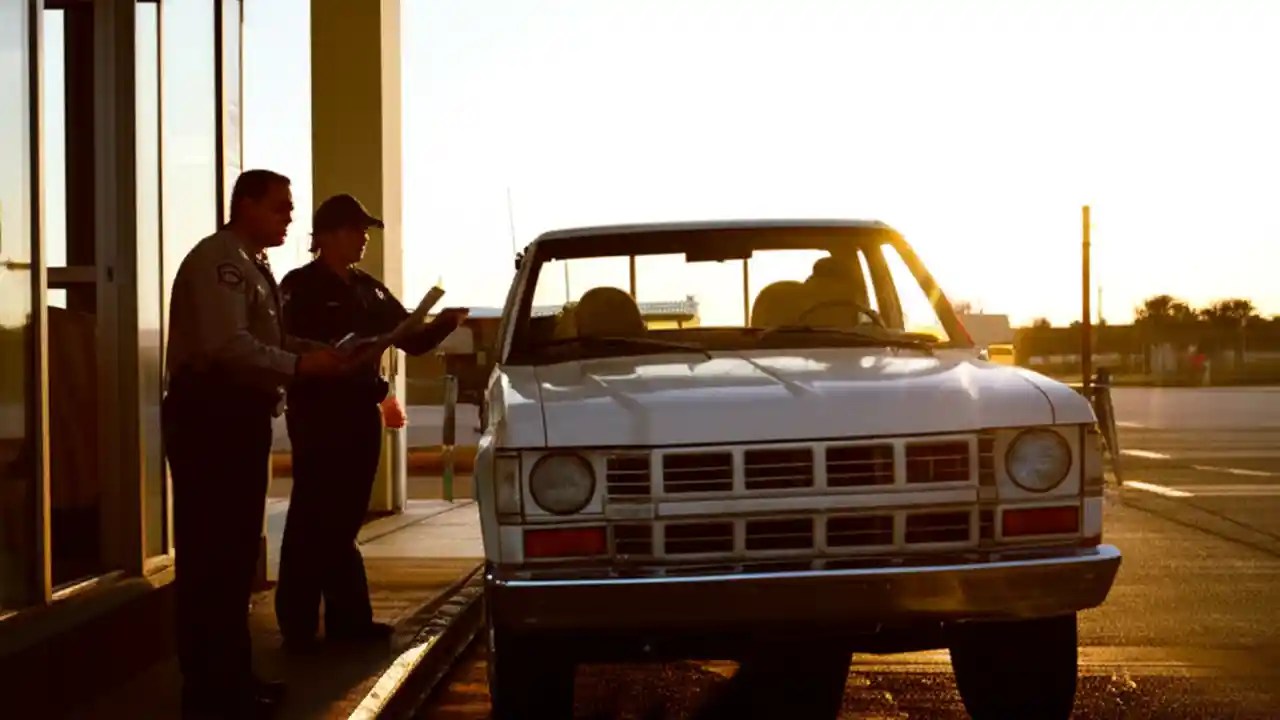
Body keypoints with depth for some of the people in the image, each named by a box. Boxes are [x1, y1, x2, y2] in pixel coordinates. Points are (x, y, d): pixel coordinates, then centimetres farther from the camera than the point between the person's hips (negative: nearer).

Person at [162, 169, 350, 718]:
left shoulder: (252, 265, 20)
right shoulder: (218, 260, -13)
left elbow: (267, 342, 21)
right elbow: (228, 346, -24)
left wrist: (321, 352, 6)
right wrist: (300, 365, -23)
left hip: (239, 416, 11)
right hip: (210, 416, -11)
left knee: (236, 551, 16)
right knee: (210, 555, -7)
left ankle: (232, 676, 25)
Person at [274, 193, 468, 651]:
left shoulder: (369, 289, 14)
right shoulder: (301, 287, -6)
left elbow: (412, 340, 13)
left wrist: (446, 322, -4)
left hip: (360, 415, 6)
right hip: (319, 416, -6)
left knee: (343, 523, 11)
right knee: (312, 522, -4)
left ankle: (348, 619, 15)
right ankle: (299, 627, 0)